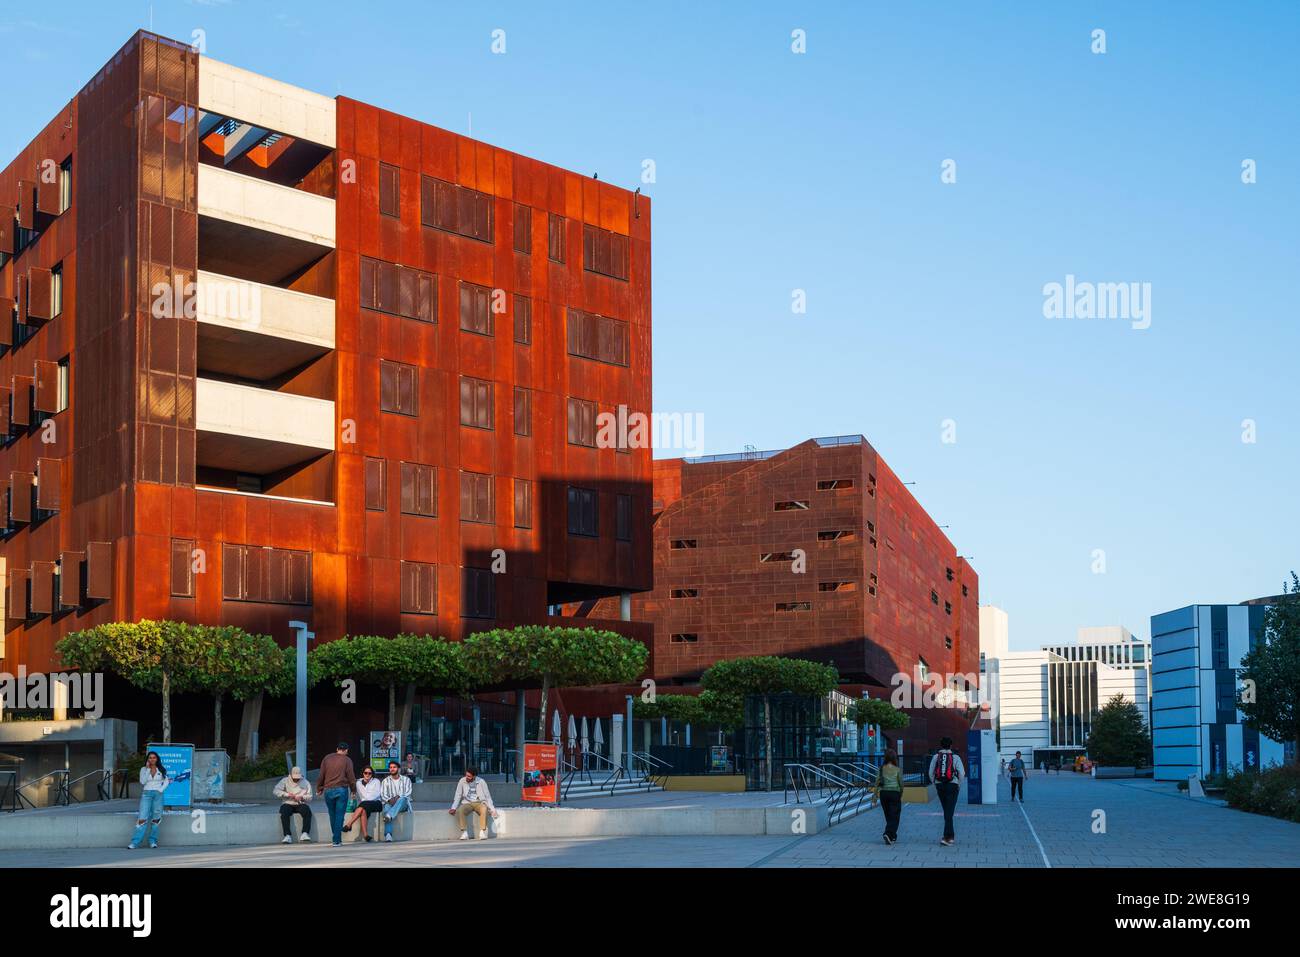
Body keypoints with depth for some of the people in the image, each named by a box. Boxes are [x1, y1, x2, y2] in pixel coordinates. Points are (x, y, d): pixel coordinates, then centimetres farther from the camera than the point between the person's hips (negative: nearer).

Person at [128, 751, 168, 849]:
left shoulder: (161, 770, 9)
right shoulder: (144, 769, 7)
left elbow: (166, 782, 10)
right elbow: (142, 781, -7)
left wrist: (160, 790, -5)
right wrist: (147, 769, -8)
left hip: (158, 794, 1)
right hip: (146, 794, -1)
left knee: (155, 819, 2)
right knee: (142, 819, -11)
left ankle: (153, 841, 11)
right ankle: (134, 843, -12)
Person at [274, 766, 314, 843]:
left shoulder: (306, 782, 10)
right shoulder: (285, 781, 7)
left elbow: (310, 797, 6)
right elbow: (276, 791, -6)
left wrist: (302, 797, -15)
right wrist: (287, 794, -16)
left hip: (300, 804, 1)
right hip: (288, 804, -1)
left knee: (307, 812, -31)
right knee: (284, 813, -34)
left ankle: (305, 834, -37)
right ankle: (288, 836, -38)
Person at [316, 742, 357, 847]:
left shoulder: (327, 758, 8)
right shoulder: (347, 760, 0)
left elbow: (321, 775, 9)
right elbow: (351, 777, -1)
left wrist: (319, 788, 18)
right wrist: (353, 789, 12)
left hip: (328, 790, 3)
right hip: (342, 790, -3)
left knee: (332, 816, 13)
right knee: (339, 816, -2)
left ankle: (336, 839, 18)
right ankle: (337, 841, -5)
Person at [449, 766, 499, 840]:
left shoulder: (481, 782, -5)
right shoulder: (462, 781, -2)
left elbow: (488, 796, 0)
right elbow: (458, 795, 2)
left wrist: (492, 809, -8)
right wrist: (453, 808, -10)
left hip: (479, 803, -1)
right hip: (467, 803, 1)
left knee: (484, 809, -37)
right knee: (459, 811, -33)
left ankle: (482, 832, -35)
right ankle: (464, 833, -29)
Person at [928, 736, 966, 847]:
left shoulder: (936, 757, 5)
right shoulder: (955, 757, -3)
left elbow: (931, 773, 2)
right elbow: (962, 773, -7)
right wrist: (959, 785, 8)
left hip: (939, 785, 3)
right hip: (952, 785, -3)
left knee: (946, 811, 18)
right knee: (949, 812, -5)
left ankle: (951, 835, 25)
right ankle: (946, 837, -15)